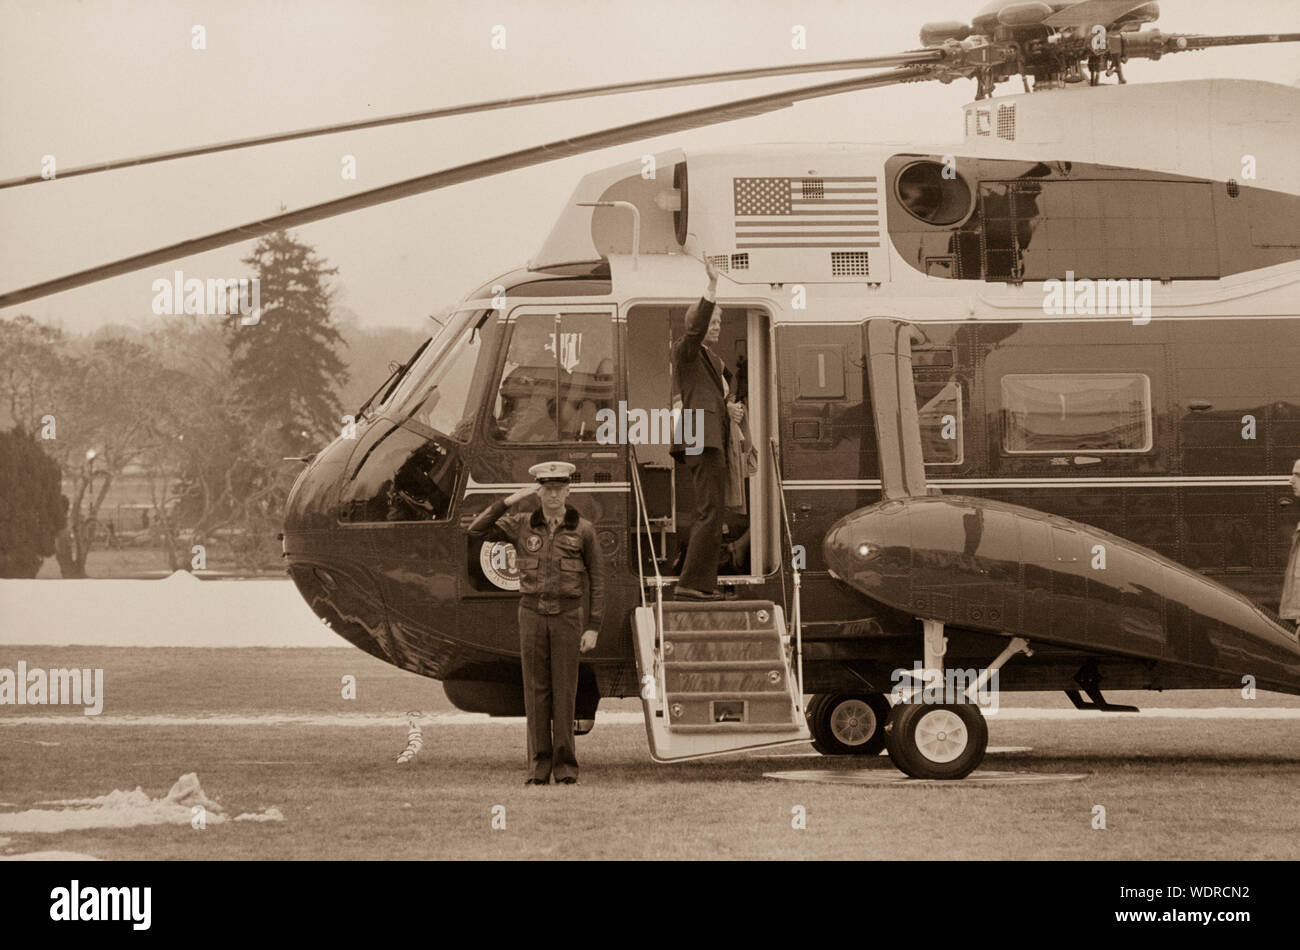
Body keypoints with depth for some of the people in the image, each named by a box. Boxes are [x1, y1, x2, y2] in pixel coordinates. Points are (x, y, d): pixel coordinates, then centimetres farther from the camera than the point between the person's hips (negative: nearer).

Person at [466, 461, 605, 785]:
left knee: (564, 690, -3)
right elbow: (477, 530, -3)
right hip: (532, 614, 1)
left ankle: (565, 768, 3)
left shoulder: (583, 530, -1)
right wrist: (510, 500, -10)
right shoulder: (522, 525, 4)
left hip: (567, 615, -1)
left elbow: (596, 581, 1)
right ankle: (539, 768, 5)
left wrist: (593, 628, -5)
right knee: (536, 689, 1)